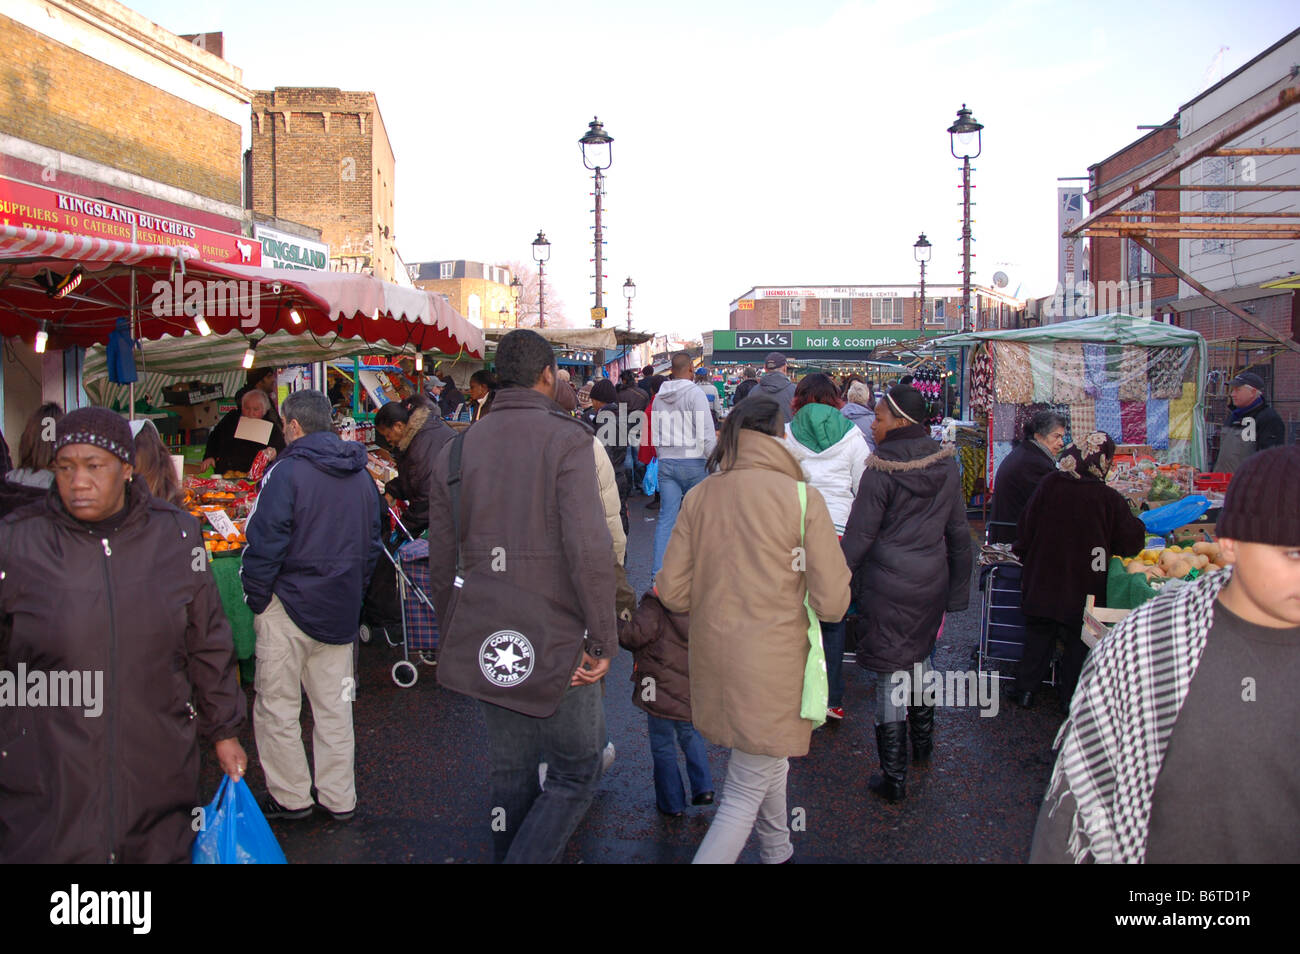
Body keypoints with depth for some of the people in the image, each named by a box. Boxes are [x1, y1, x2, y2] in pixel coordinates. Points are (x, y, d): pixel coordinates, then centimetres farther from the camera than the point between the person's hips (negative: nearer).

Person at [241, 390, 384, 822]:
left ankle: (291, 798, 17)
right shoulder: (361, 475, 8)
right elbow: (372, 543, 14)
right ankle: (339, 798, 21)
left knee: (277, 706, 8)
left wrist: (255, 598, -5)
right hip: (341, 608, 6)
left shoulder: (287, 471, -13)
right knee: (334, 706, 13)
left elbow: (265, 542, -16)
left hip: (290, 606, -6)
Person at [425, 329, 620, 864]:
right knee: (575, 773, 10)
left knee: (511, 775, 19)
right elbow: (590, 549, -20)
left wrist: (455, 635, 21)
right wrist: (602, 641, -13)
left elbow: (441, 564, 11)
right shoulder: (568, 439, -10)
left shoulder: (456, 451, 6)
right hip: (556, 643, -5)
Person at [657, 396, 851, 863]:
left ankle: (776, 852, 46)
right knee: (744, 797, 7)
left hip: (714, 659, 6)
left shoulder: (699, 497, -1)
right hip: (773, 667, -5)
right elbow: (831, 603, -12)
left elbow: (672, 592, 1)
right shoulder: (803, 498, -12)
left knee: (769, 759, 29)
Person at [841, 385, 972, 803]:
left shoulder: (881, 471, -17)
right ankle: (923, 742, 45)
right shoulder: (945, 465, 2)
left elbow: (858, 536, -16)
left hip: (889, 585, -6)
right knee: (919, 656, 26)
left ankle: (894, 778, 9)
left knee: (892, 672, 1)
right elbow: (958, 532, 9)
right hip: (931, 580, 6)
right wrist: (958, 590, 17)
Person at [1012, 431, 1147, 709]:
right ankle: (1071, 694, 20)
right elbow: (1131, 542, -5)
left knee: (1038, 634, 16)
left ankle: (1026, 689, 23)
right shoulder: (1109, 498, -15)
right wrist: (1139, 524, 15)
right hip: (1084, 588, -2)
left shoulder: (1049, 484, -10)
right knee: (1078, 643, 13)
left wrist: (1022, 553, 13)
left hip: (1042, 582, 2)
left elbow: (1026, 526, -3)